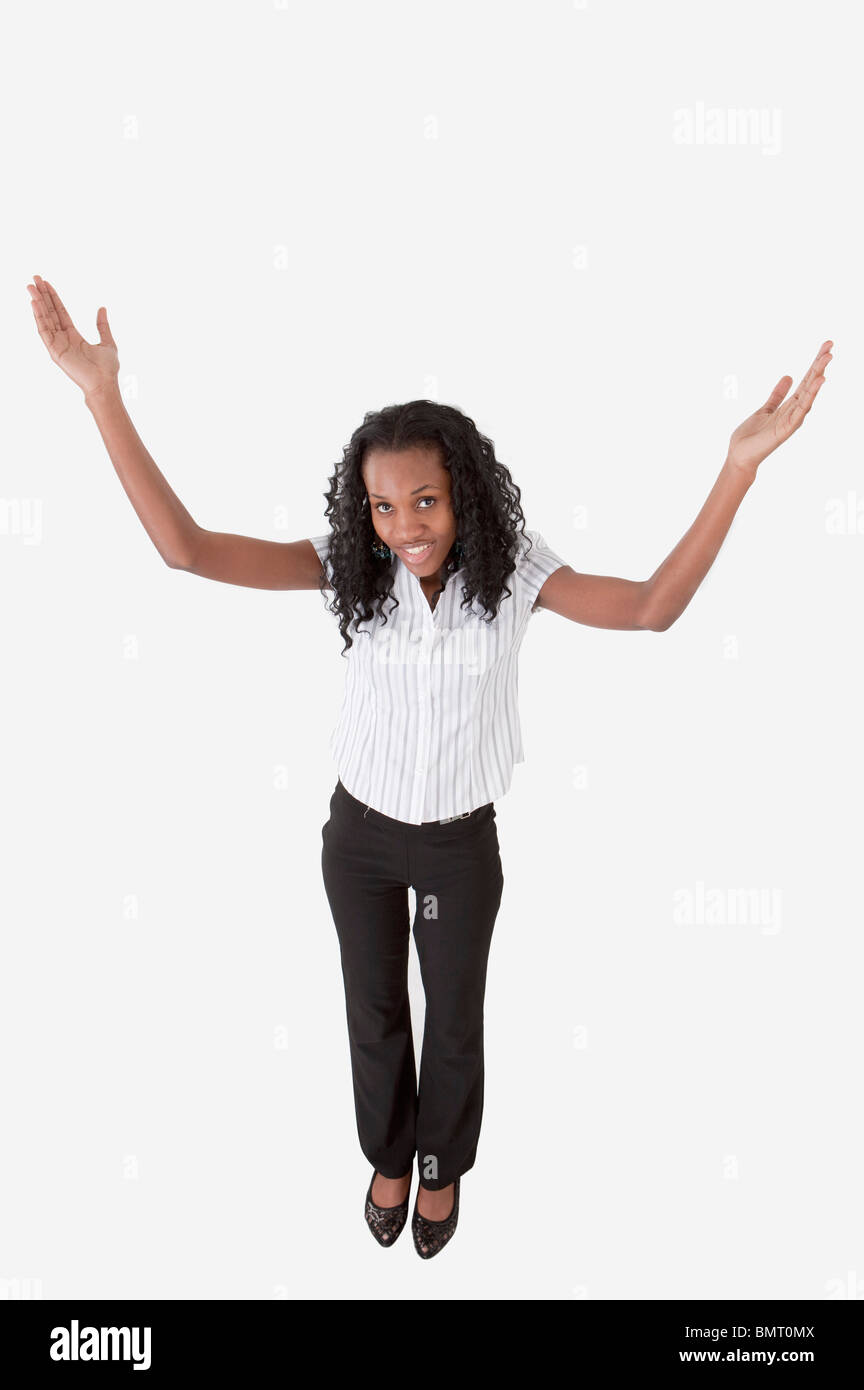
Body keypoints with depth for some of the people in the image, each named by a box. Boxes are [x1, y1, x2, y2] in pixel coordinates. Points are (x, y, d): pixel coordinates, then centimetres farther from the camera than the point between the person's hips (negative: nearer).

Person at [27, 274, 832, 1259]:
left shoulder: (510, 573, -18)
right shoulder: (350, 567, -17)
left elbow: (653, 608, -28)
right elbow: (187, 549, -25)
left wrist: (742, 463, -37)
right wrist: (101, 393, -33)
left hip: (461, 845, -1)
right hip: (359, 836, 1)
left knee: (454, 1025, 21)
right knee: (374, 1017, 23)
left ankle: (443, 1168, 52)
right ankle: (388, 1157, 54)